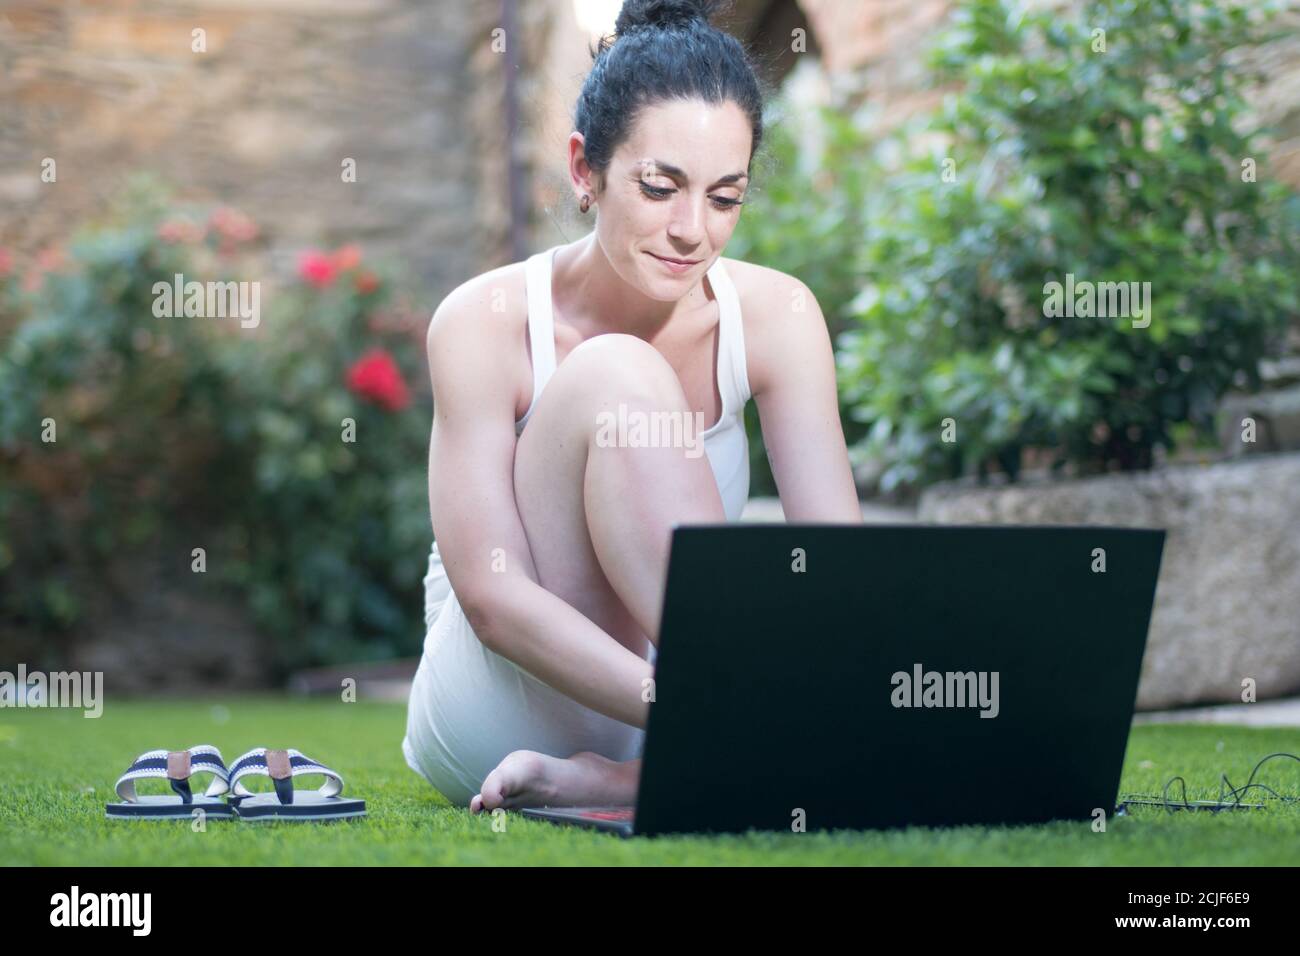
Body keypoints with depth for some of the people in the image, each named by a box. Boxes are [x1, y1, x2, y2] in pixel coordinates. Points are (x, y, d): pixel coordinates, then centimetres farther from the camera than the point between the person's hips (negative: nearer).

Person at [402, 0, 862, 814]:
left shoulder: (774, 315, -7)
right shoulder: (486, 324, -15)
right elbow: (492, 595, -23)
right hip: (501, 710, -3)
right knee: (615, 376, -26)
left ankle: (617, 778, -21)